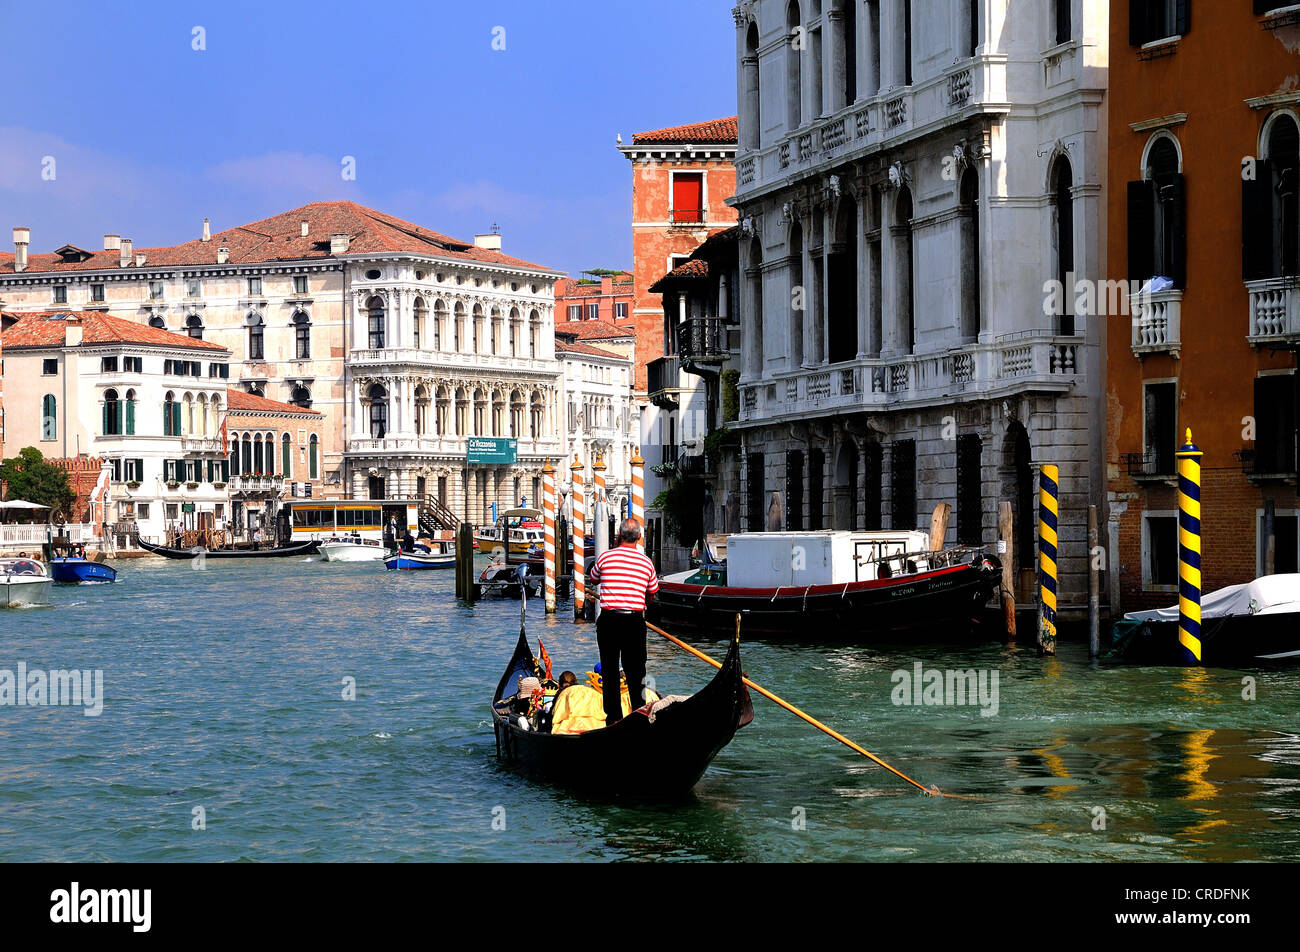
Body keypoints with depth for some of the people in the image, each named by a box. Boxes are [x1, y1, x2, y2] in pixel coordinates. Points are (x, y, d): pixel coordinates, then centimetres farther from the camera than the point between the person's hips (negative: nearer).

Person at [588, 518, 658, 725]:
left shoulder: (606, 557, -3)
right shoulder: (646, 563, 1)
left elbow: (594, 579, 18)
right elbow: (651, 594, 14)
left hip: (608, 620, -1)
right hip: (635, 620, 1)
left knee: (609, 669, 8)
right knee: (636, 671, 7)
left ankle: (613, 716, 8)